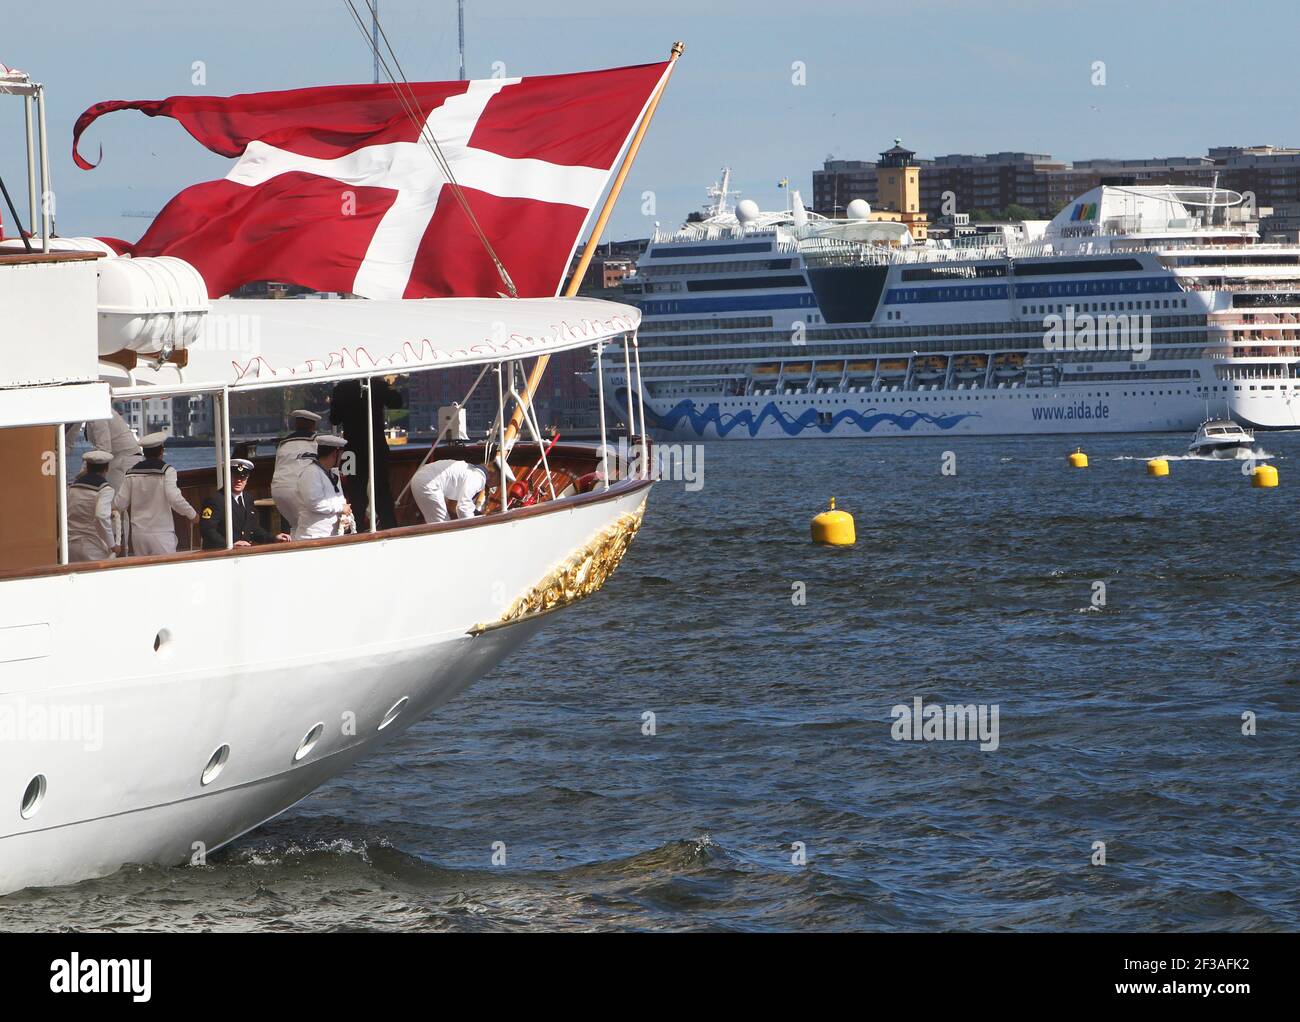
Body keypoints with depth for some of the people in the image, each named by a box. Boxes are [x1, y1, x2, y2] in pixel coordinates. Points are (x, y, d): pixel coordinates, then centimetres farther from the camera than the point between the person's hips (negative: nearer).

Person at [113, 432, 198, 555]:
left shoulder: (132, 473, 5)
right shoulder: (166, 471, -7)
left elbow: (119, 504, 6)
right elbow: (174, 498, -17)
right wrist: (192, 514, -3)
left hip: (138, 533, 4)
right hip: (162, 533, -4)